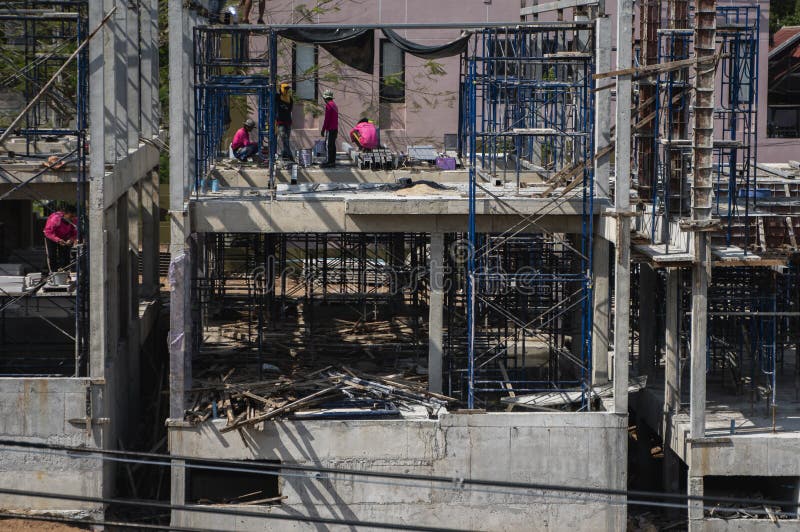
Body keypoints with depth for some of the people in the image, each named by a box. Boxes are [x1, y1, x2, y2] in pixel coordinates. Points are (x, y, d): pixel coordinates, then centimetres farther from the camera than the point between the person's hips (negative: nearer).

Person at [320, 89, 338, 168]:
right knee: (332, 145, 13)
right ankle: (332, 162, 16)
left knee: (330, 145, -9)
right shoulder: (334, 104, 17)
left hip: (331, 129, -10)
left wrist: (323, 129, -13)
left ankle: (330, 162, -10)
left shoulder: (328, 105, -14)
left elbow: (327, 119, -18)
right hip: (335, 129, 10)